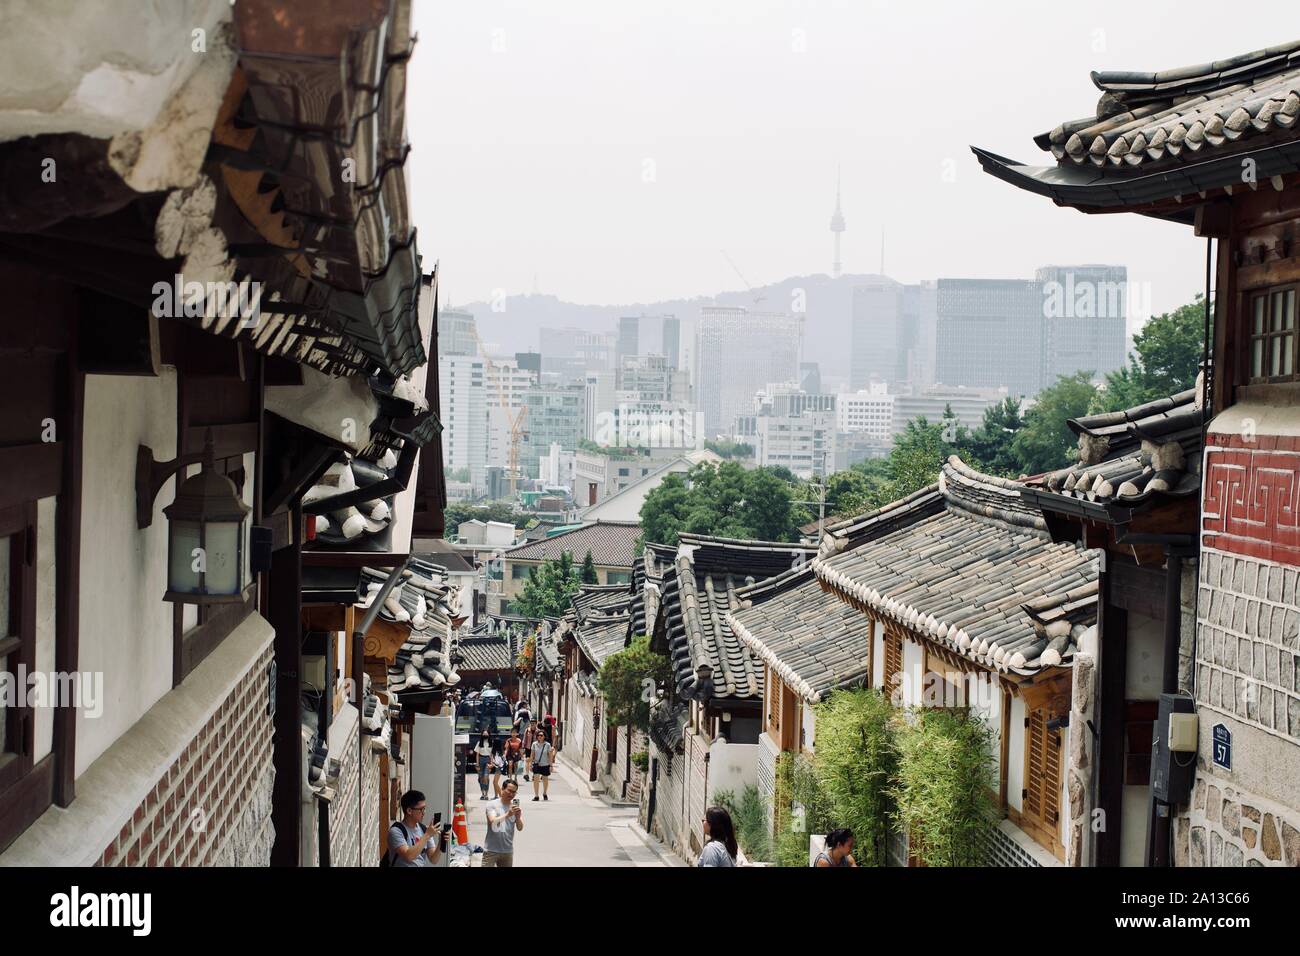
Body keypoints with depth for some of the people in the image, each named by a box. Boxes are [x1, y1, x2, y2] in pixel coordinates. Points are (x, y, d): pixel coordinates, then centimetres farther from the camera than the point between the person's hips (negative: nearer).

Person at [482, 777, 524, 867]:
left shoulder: (516, 807, 6)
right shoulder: (492, 805, -4)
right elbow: (493, 822, -18)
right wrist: (508, 814, -32)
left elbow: (520, 828, -4)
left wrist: (518, 817, -25)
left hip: (508, 851, 4)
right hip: (491, 850, -4)